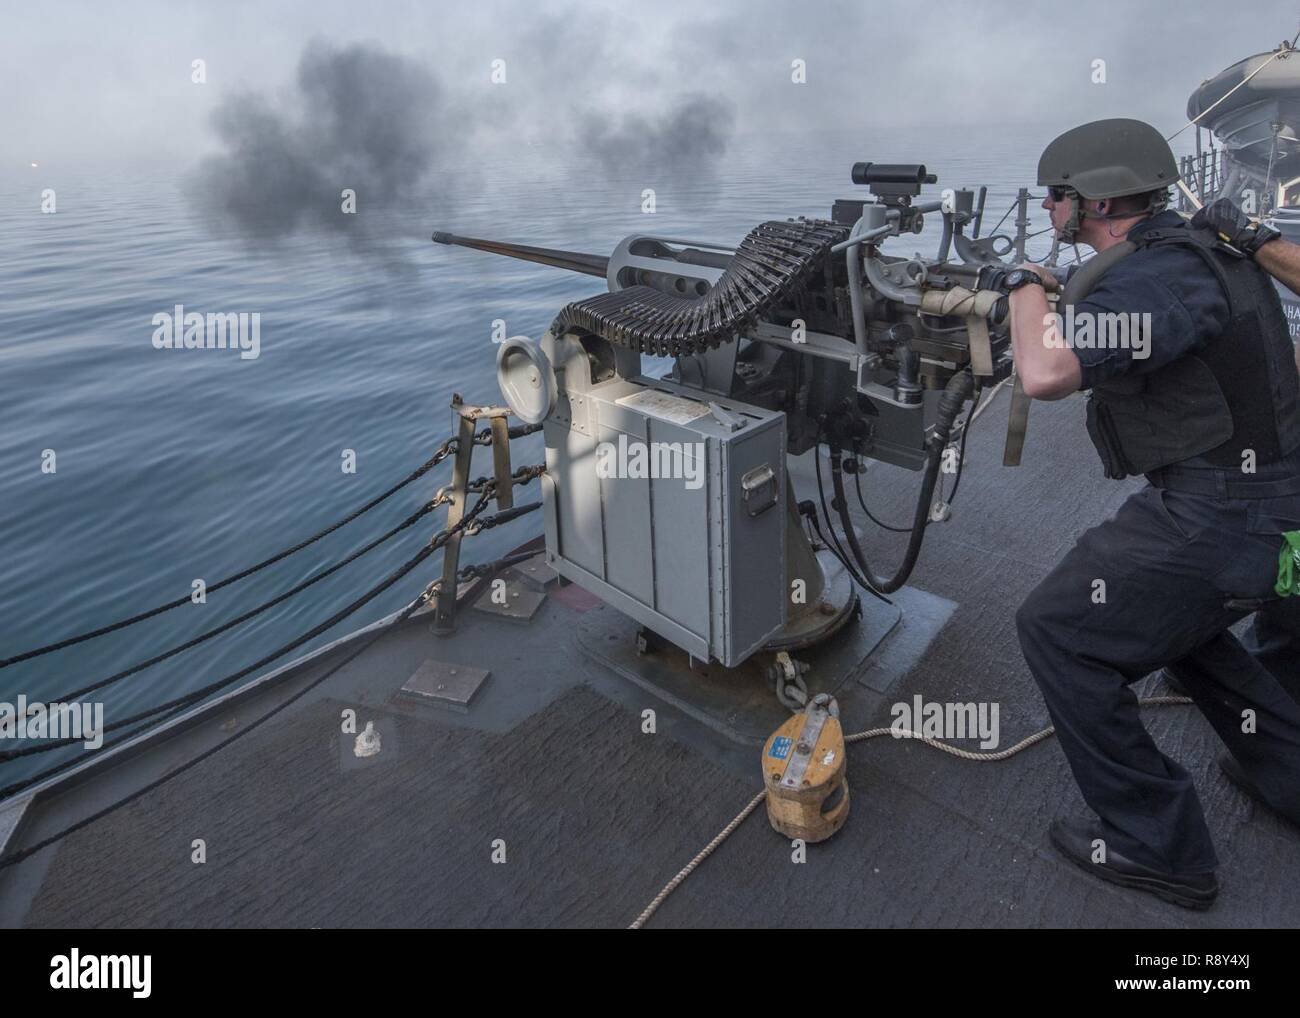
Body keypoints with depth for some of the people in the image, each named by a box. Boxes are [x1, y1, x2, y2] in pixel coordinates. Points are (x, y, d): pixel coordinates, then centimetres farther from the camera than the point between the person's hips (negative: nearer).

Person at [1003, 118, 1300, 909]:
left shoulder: (1158, 272, -22)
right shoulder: (1201, 247, 10)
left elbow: (1047, 373, -34)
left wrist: (1028, 285, -17)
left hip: (1221, 518, -10)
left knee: (1059, 629, -2)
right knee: (1165, 611, 31)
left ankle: (1157, 846, 8)